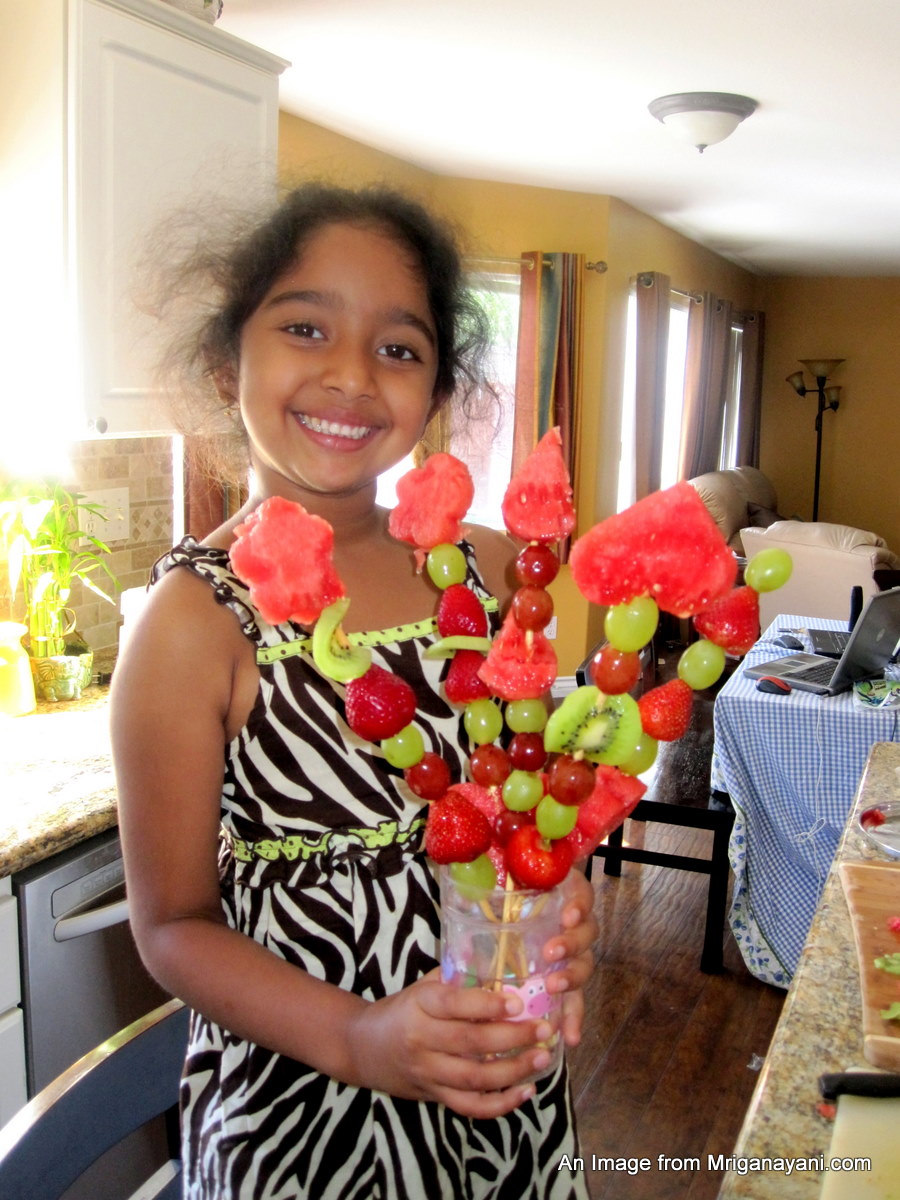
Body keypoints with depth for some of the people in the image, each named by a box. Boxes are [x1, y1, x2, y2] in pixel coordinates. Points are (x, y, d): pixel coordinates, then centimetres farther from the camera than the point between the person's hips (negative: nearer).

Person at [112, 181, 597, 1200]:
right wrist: (357, 1038, -23)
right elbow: (172, 925, -11)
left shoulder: (489, 568, -5)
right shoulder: (197, 618, -17)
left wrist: (565, 900, -11)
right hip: (296, 1114, -4)